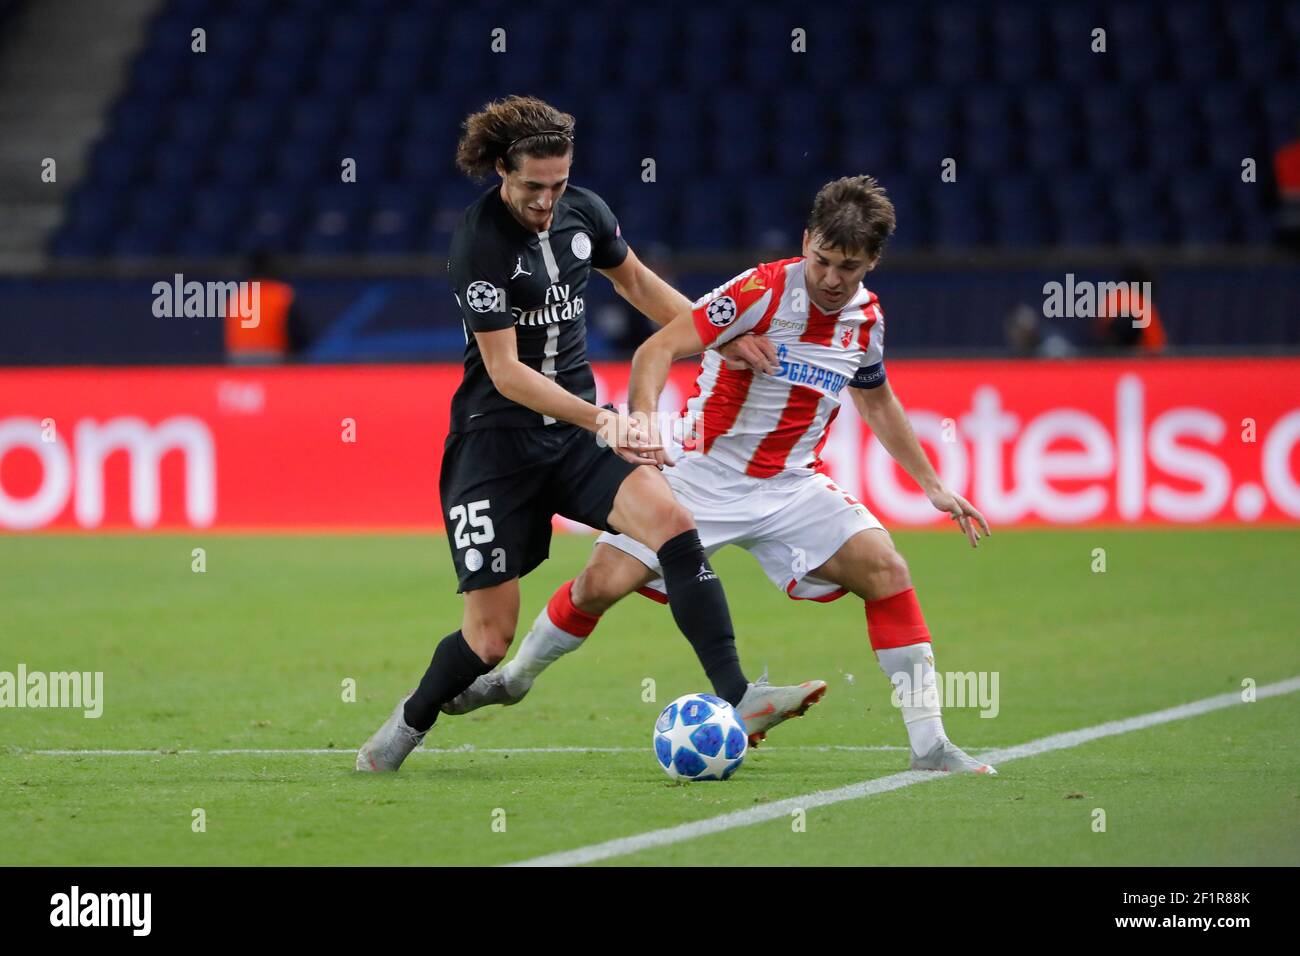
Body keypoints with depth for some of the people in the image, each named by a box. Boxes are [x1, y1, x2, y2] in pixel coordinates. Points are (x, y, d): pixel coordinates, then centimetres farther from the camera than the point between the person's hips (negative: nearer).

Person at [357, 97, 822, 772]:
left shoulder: (584, 212, 2)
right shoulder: (480, 242, -17)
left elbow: (633, 279, 23)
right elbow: (505, 372, -20)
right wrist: (599, 418, -29)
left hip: (575, 434, 5)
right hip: (495, 441, -5)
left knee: (670, 521, -23)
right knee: (491, 635, -6)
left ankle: (737, 701, -28)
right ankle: (410, 723, 25)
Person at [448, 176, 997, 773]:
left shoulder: (866, 319, 0)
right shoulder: (764, 291, -18)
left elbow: (876, 402, 21)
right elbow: (659, 348, -21)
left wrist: (932, 485, 22)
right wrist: (644, 419, -39)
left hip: (792, 485, 4)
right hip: (707, 472, -4)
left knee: (885, 569, -18)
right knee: (602, 583, -11)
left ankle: (928, 745, -14)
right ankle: (513, 679, 19)